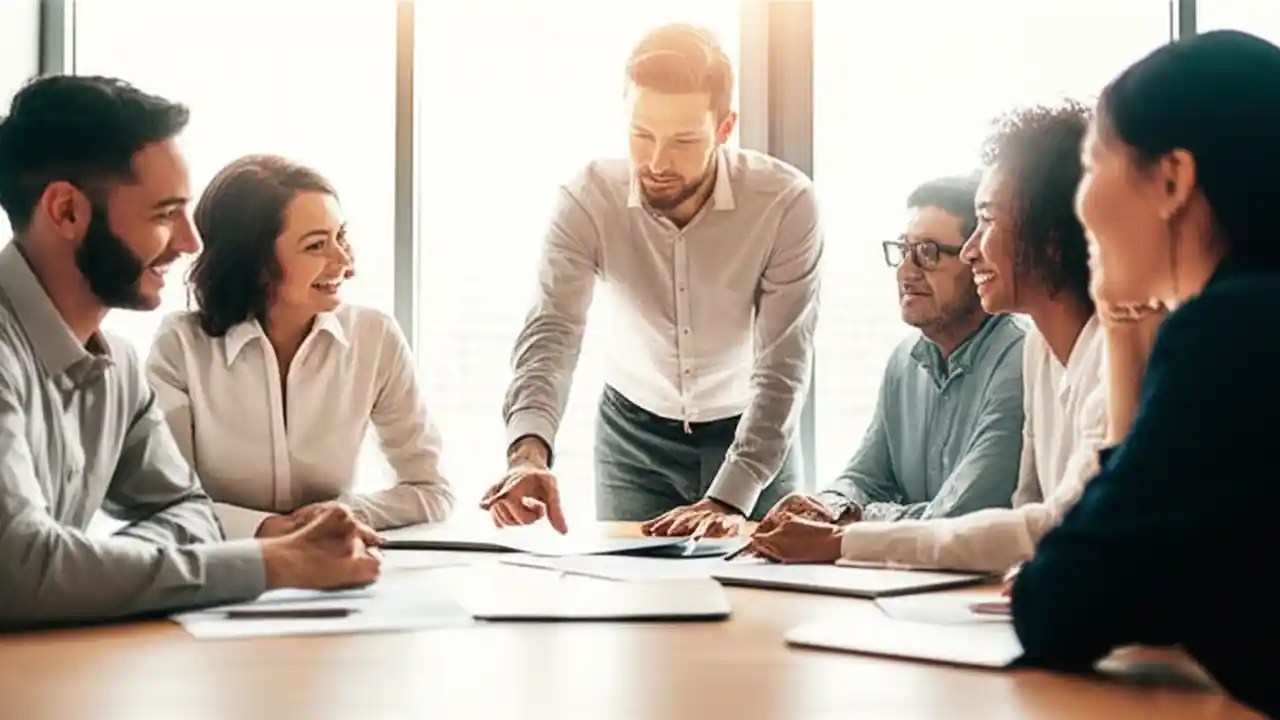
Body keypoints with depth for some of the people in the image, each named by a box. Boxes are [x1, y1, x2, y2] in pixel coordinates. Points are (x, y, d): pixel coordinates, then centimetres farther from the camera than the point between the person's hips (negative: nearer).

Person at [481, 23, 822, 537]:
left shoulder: (785, 201, -25)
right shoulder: (588, 200, -21)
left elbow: (782, 368, -25)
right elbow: (550, 338, -29)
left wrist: (729, 500, -36)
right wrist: (529, 452, -49)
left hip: (755, 436, -1)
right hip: (633, 432, 1)